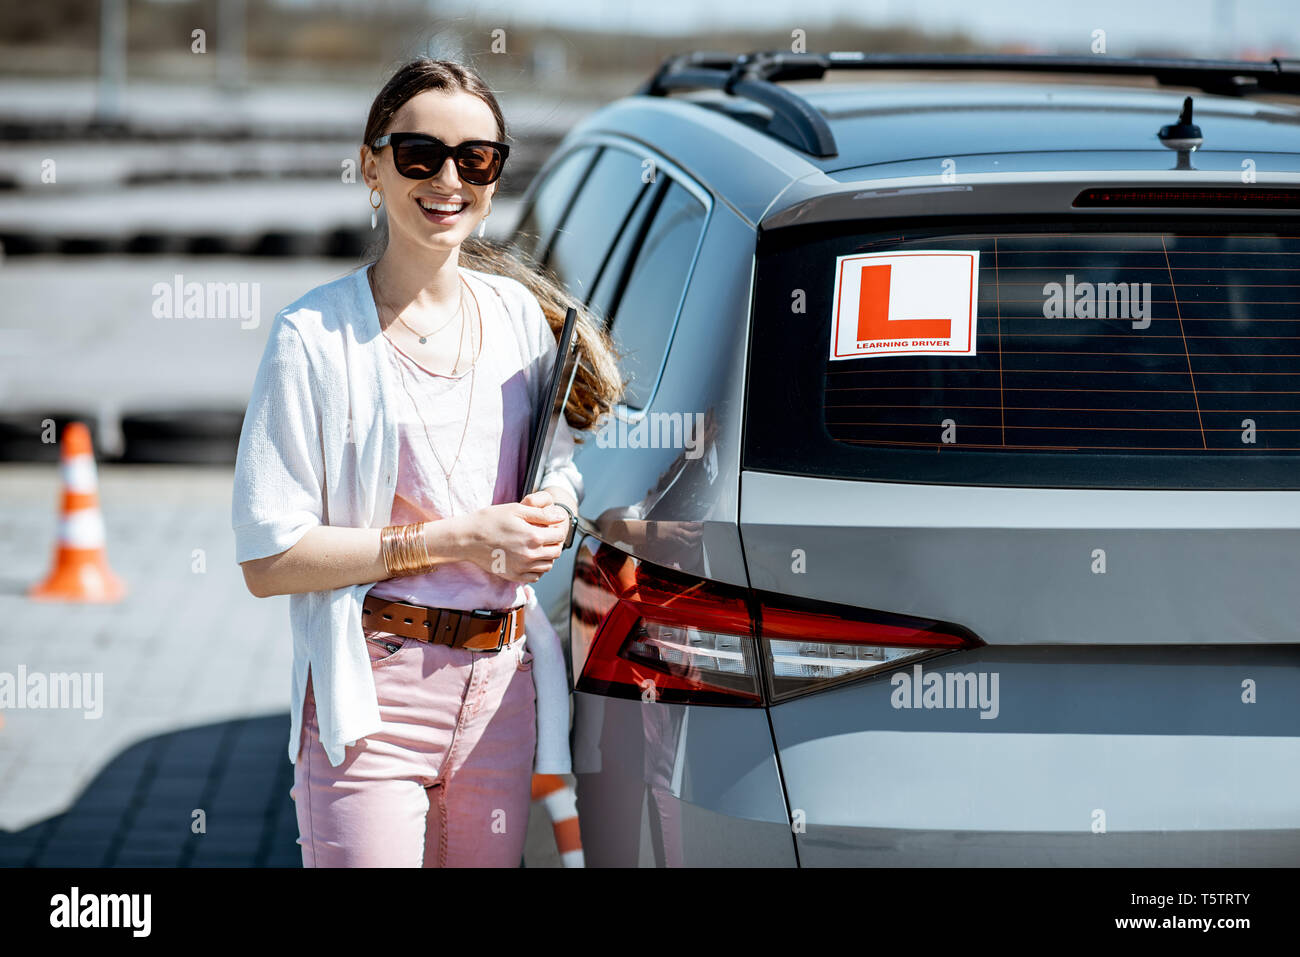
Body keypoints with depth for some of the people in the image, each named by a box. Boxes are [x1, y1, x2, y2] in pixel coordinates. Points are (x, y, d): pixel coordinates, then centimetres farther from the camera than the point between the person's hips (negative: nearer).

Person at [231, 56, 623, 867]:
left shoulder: (524, 314, 8)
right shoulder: (317, 336, -9)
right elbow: (269, 560, -12)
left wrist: (553, 513, -2)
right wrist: (457, 538, -14)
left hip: (502, 688, 5)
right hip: (371, 699, -5)